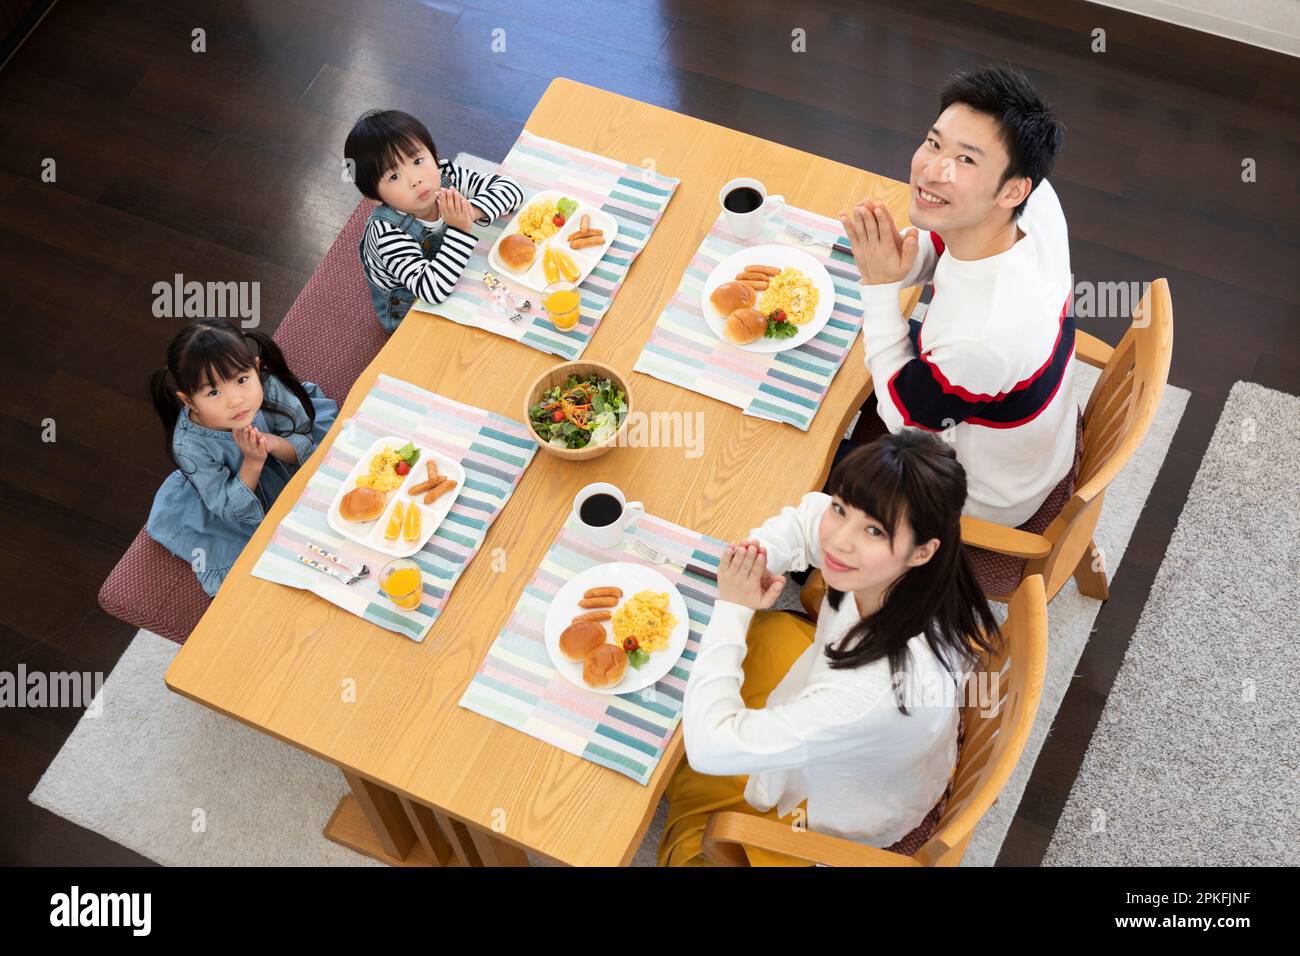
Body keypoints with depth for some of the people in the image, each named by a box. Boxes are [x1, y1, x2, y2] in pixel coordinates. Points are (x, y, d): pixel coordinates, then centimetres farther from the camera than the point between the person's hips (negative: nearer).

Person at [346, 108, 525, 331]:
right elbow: (432, 290, -45)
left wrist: (473, 210, -36)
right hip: (408, 313, -6)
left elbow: (510, 188, -17)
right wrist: (460, 230, -49)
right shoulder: (387, 232, -38)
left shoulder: (446, 175, -22)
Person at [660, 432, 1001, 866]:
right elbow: (808, 515, -5)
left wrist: (732, 610, -29)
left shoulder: (883, 690, -48)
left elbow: (711, 747, -40)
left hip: (847, 815, -5)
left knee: (677, 774, 13)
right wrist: (757, 558, -25)